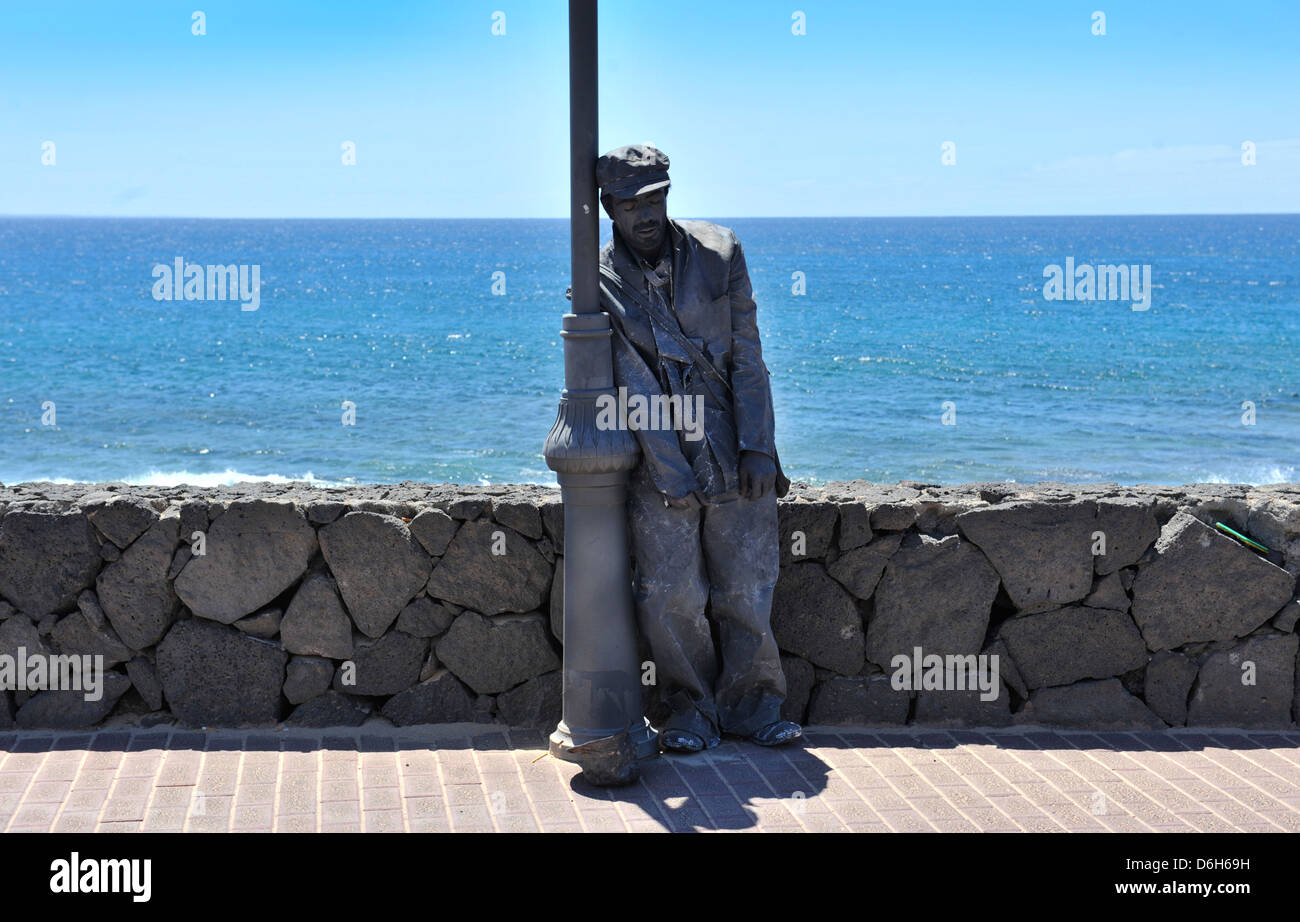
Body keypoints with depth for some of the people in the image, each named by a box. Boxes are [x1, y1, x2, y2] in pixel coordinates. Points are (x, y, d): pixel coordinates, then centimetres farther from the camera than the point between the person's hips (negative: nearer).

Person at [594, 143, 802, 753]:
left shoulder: (718, 253, 0)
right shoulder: (601, 282, -4)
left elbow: (747, 357, 0)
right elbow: (634, 385, -9)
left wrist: (758, 448, -7)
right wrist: (670, 474, -13)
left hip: (736, 454, 1)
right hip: (660, 462, -1)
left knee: (747, 588, 3)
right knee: (670, 595, -5)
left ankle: (750, 706, 19)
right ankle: (692, 710, 14)